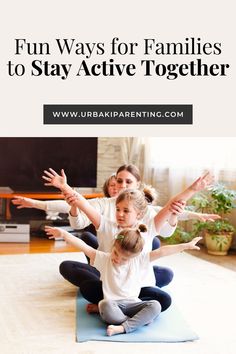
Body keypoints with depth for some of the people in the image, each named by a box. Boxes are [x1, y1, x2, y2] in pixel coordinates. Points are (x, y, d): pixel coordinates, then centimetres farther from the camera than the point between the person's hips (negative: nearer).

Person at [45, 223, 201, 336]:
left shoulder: (139, 260, 1)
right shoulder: (104, 259, -2)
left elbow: (161, 251, -4)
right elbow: (84, 246, -10)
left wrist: (186, 245, -4)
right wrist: (63, 234, -19)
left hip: (132, 303, 2)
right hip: (112, 304, -2)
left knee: (155, 306, -25)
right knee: (105, 305, -37)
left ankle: (123, 327, -31)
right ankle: (140, 321, -22)